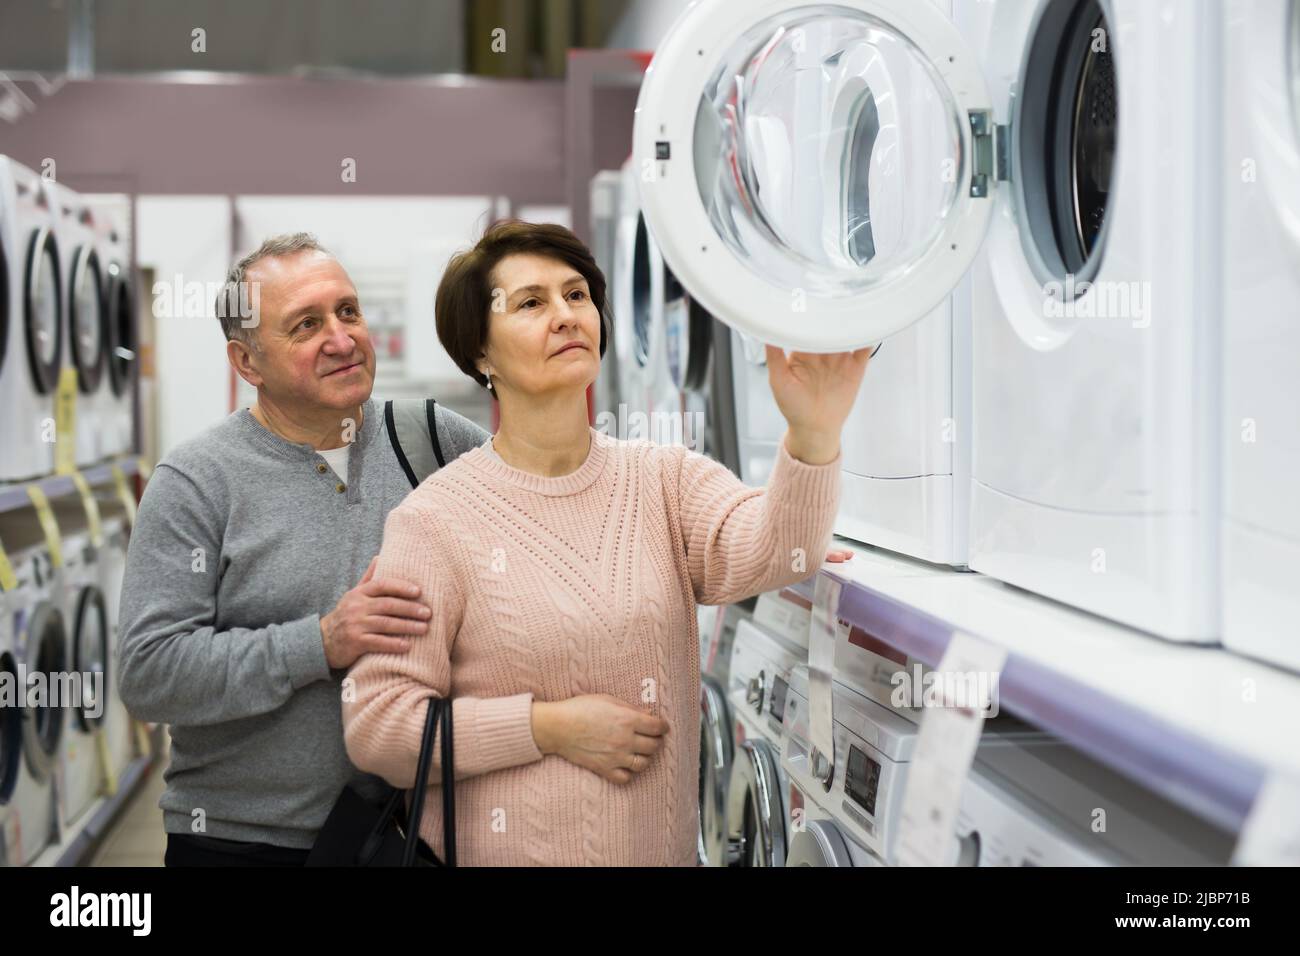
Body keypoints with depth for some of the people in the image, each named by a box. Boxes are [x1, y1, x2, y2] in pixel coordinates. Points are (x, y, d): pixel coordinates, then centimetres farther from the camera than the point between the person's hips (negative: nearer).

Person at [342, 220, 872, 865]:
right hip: (505, 848, -3)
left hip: (662, 846, 3)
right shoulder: (435, 521, -10)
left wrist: (813, 433, -38)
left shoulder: (665, 479, 0)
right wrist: (551, 727, -18)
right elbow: (373, 726, -12)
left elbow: (767, 551, -20)